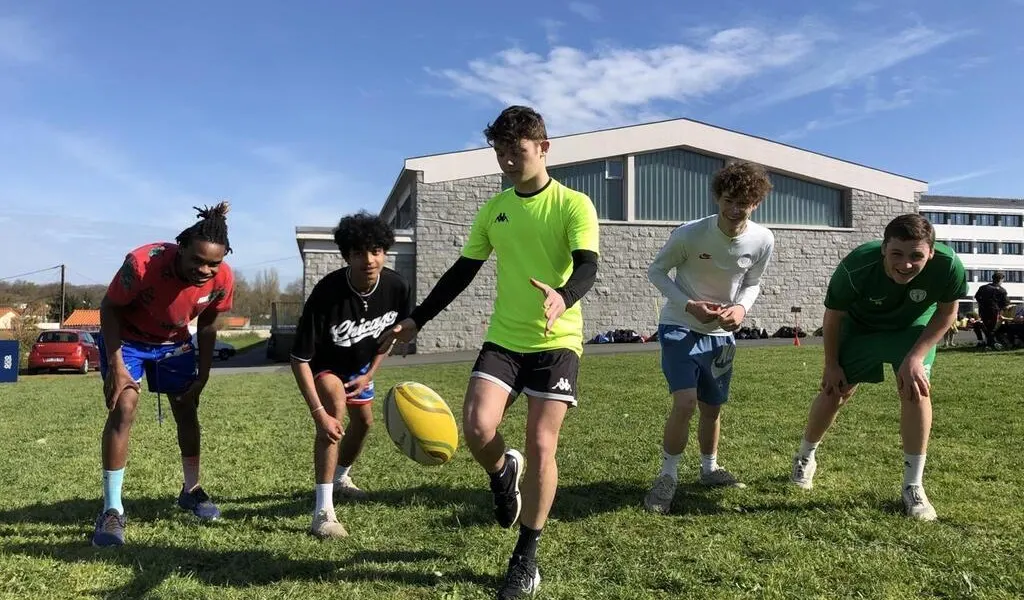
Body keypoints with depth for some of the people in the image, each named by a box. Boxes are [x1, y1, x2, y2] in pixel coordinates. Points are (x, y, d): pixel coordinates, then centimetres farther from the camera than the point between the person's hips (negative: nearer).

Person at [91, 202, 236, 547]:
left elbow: (207, 325, -7)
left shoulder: (222, 279, -25)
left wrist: (203, 375, -4)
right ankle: (112, 510, -5)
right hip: (126, 338, -3)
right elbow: (109, 308, -21)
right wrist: (116, 364, -23)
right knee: (123, 410, -15)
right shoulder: (142, 263, -37)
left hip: (175, 342, 4)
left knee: (187, 411, 8)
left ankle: (191, 490, 28)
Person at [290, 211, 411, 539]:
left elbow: (391, 333, -3)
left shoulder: (396, 287, -25)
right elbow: (299, 358, -34)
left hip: (360, 363, 6)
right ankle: (323, 512, -26)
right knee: (335, 404, -31)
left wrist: (369, 374, -6)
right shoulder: (326, 292, -39)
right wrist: (318, 413, -38)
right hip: (324, 364, -5)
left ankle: (341, 478, 49)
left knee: (364, 420, 15)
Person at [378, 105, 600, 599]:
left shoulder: (573, 204, -6)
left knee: (541, 446, -5)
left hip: (557, 342, -3)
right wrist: (416, 319, 8)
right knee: (477, 429, -15)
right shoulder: (492, 210, 8)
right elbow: (462, 272, 13)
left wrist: (563, 297, -42)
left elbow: (587, 266, -19)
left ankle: (525, 559, 14)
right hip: (503, 339, 4)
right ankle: (504, 474, 22)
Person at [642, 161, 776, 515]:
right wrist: (689, 306, -22)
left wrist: (742, 307, -17)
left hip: (721, 333, 4)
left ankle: (710, 469, 38)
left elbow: (752, 283, 5)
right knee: (685, 401, -18)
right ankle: (668, 475, 2)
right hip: (680, 327, -4)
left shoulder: (763, 241, -12)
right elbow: (656, 270, -10)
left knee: (713, 407, 14)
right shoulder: (689, 234, -23)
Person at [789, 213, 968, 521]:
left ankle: (913, 486, -2)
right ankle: (805, 458, 28)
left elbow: (946, 312, -14)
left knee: (916, 388, -17)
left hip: (913, 328, 1)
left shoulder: (949, 266, -35)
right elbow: (833, 316, -18)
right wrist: (831, 364, -10)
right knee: (834, 390, 1)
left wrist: (916, 357, -23)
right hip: (860, 327, -1)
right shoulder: (855, 268, -39)